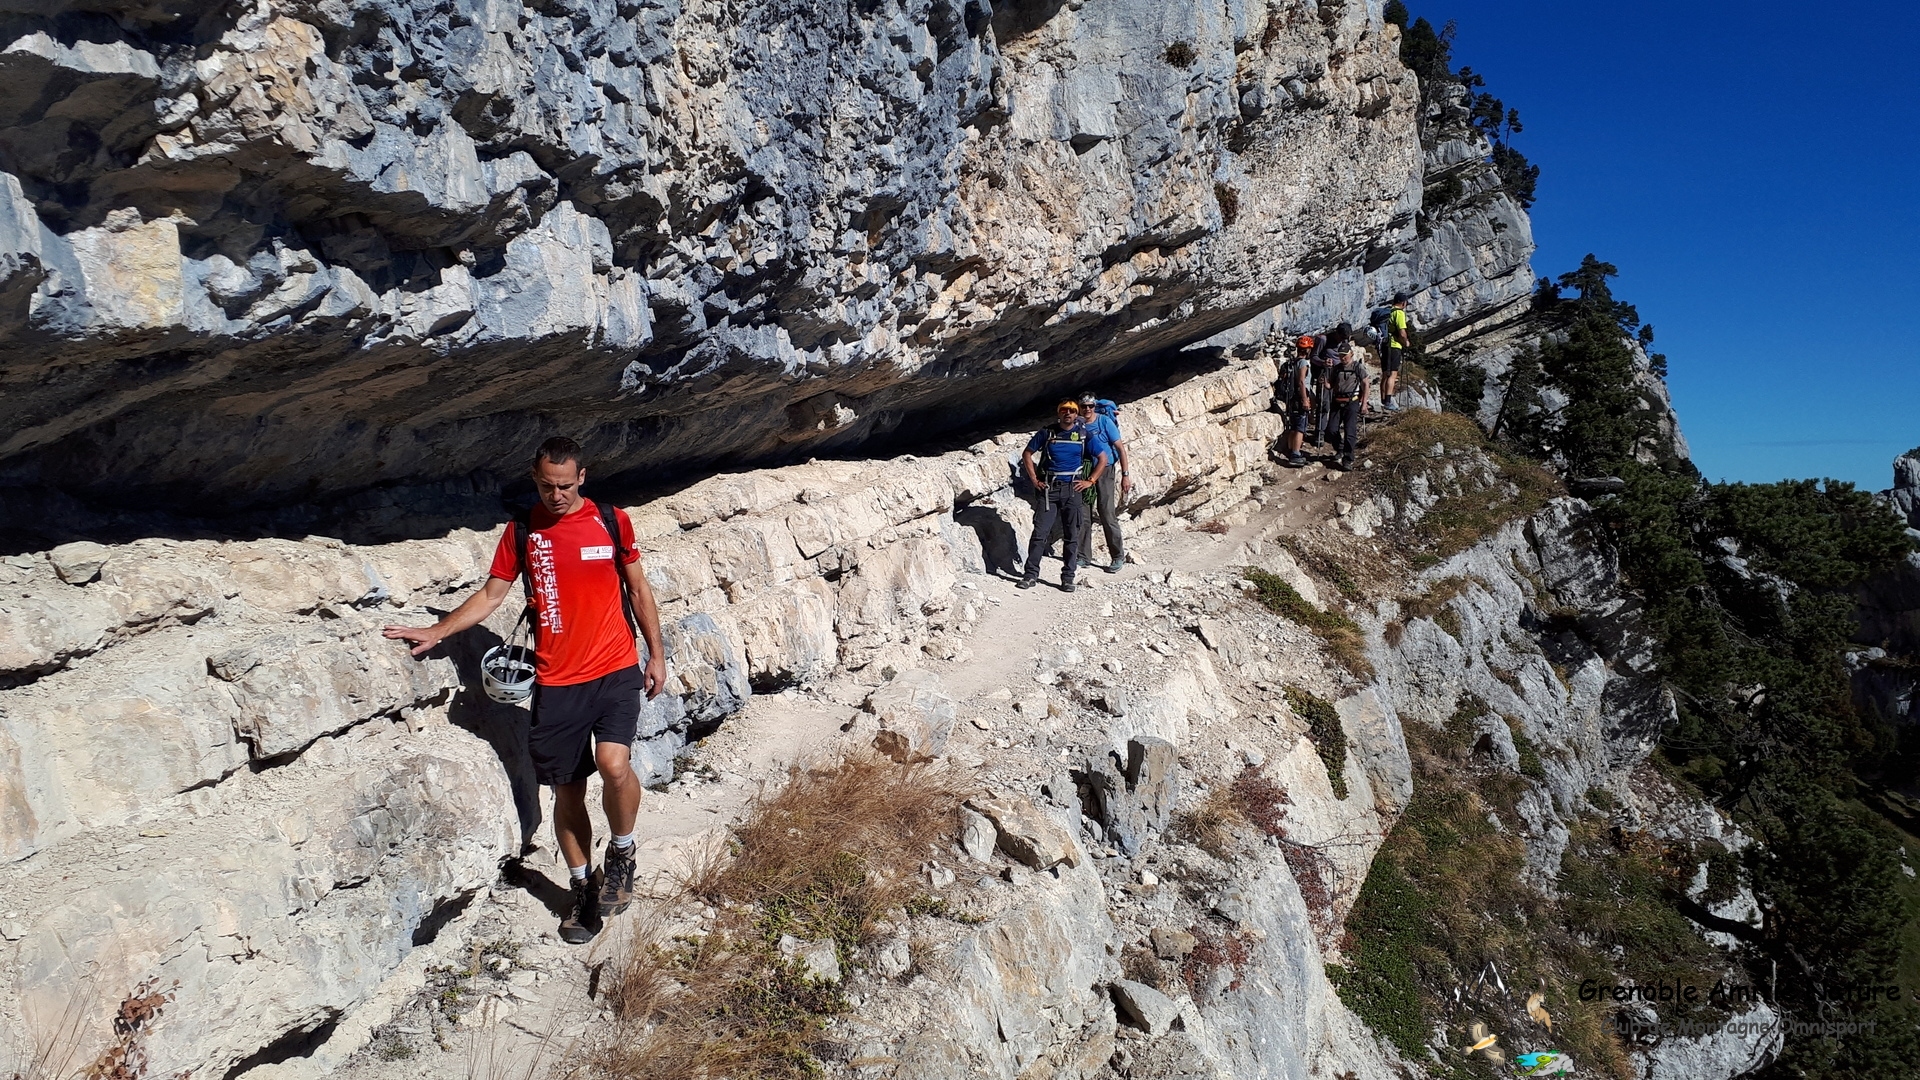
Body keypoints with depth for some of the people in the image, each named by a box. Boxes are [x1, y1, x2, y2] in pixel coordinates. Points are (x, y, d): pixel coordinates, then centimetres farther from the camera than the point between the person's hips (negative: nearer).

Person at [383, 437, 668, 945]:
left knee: (613, 763, -23)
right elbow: (490, 596, 10)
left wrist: (657, 653, 7)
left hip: (615, 670, -2)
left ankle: (621, 854, 6)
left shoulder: (612, 521, 2)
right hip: (556, 681, 2)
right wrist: (437, 631, -2)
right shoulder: (521, 533, 6)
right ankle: (584, 889, 27)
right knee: (567, 789, 7)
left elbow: (637, 588, 9)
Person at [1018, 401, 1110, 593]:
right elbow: (1027, 454, 13)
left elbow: (1103, 458, 9)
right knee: (1040, 532, -5)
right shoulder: (1046, 433, 6)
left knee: (1072, 535, 3)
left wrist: (1090, 481, 1)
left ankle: (1068, 577, 10)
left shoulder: (1085, 435, 5)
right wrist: (1034, 480, 4)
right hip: (1049, 489, 0)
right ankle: (1031, 574, 0)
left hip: (1073, 489, 0)